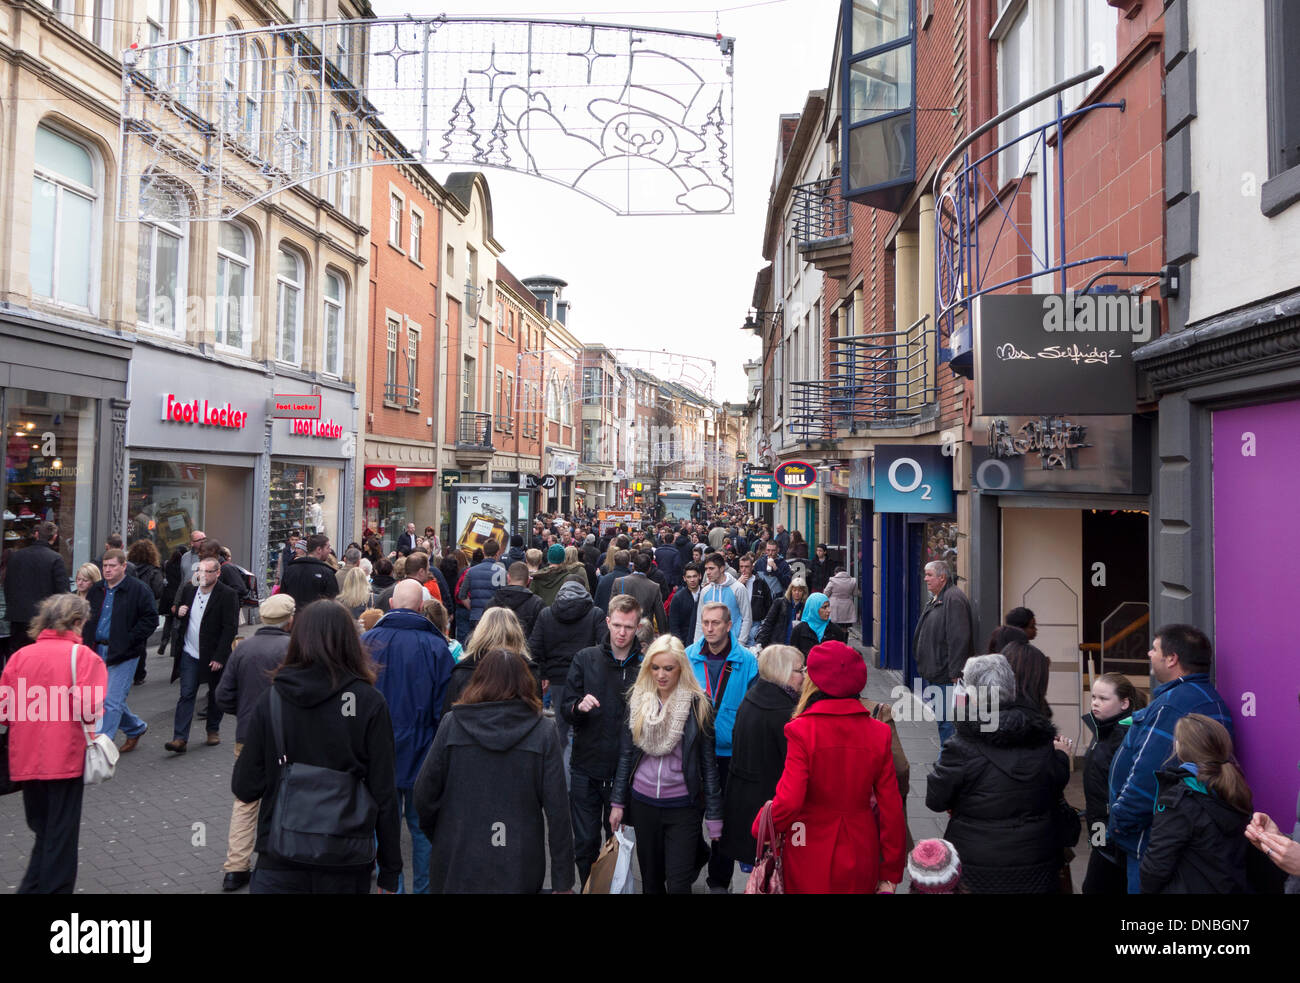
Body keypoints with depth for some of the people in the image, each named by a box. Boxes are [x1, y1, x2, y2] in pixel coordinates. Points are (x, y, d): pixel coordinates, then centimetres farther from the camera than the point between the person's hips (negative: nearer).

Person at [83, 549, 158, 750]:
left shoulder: (138, 590, -8)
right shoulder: (96, 590, 10)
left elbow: (151, 619, -11)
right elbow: (85, 617, 21)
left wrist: (128, 640, -15)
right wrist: (86, 641, 7)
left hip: (123, 654, -7)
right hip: (97, 652, 7)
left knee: (111, 702, -7)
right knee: (102, 698, 15)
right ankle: (136, 728, 34)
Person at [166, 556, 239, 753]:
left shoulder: (227, 595, -12)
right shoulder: (189, 590, 5)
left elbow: (230, 628, -14)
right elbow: (179, 612, 22)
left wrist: (219, 657, -18)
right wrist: (178, 612, -4)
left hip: (214, 656, -3)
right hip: (189, 654, 3)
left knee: (215, 695, 12)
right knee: (186, 695, -3)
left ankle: (213, 730, 31)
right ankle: (180, 738, -3)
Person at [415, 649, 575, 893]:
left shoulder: (452, 723, -6)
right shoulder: (543, 731, -7)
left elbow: (424, 794, -3)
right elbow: (556, 809, -10)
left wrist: (437, 836, 16)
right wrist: (563, 880, -5)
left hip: (457, 862, 1)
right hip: (519, 868, 0)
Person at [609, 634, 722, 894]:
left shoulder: (697, 705, -8)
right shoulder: (637, 701, 0)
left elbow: (709, 763, -4)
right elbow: (625, 755, 6)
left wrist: (714, 815, -4)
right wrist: (617, 803, 5)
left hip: (683, 807, -3)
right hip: (643, 803, 3)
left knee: (678, 884, -4)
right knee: (651, 880, 15)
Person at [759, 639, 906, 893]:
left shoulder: (802, 730, -18)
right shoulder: (879, 732, -6)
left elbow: (788, 802, -24)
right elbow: (891, 806, -3)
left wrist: (761, 829, -3)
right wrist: (891, 875, 7)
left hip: (810, 864, -3)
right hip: (861, 862, 3)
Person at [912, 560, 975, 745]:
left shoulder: (954, 599, -16)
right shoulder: (935, 599, 17)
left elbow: (959, 638, -21)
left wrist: (955, 673, -23)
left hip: (946, 675, -10)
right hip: (935, 674, 11)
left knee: (946, 721, -6)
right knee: (941, 718, 16)